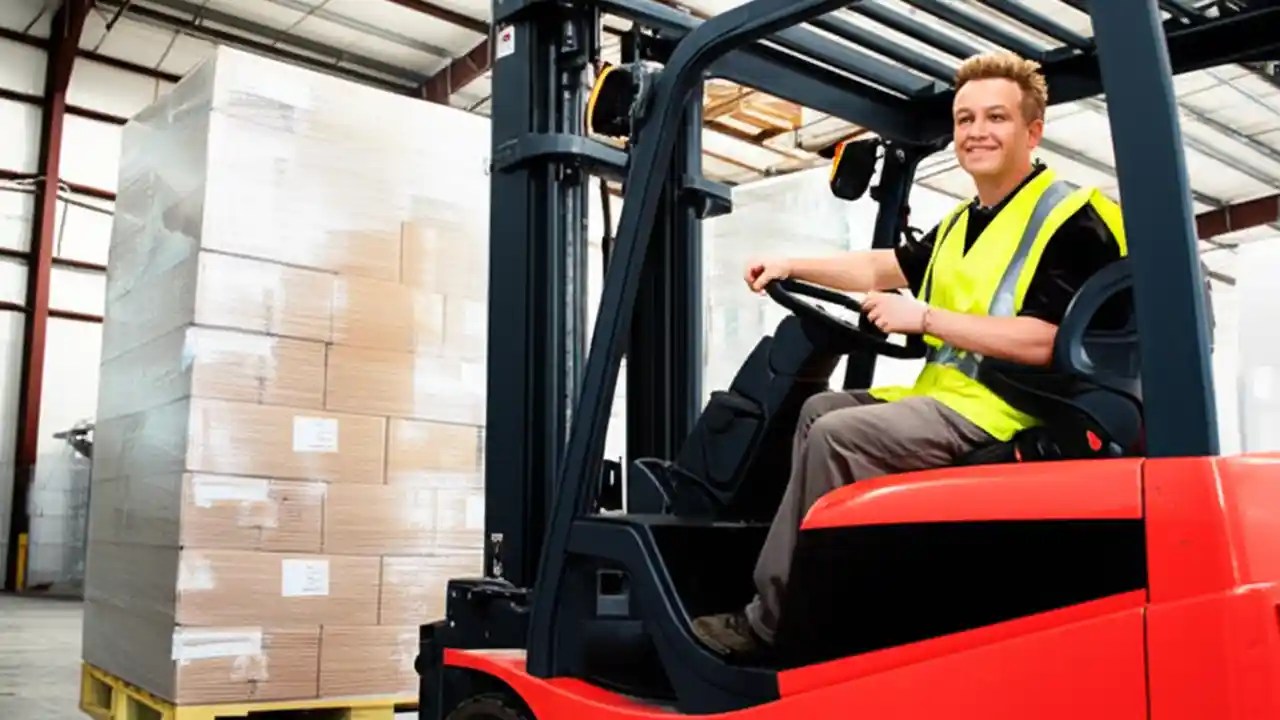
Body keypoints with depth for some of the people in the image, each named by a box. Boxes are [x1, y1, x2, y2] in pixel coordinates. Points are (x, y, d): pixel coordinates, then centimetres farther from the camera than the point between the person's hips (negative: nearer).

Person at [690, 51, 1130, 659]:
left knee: (838, 434, -22)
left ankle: (769, 624, -14)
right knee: (820, 409, 14)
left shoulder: (1071, 220, -11)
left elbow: (1045, 343, -22)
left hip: (998, 411, -10)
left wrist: (923, 318, -19)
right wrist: (791, 266, 15)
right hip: (945, 397, 10)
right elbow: (887, 267, 26)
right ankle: (779, 595, 3)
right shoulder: (963, 222, 18)